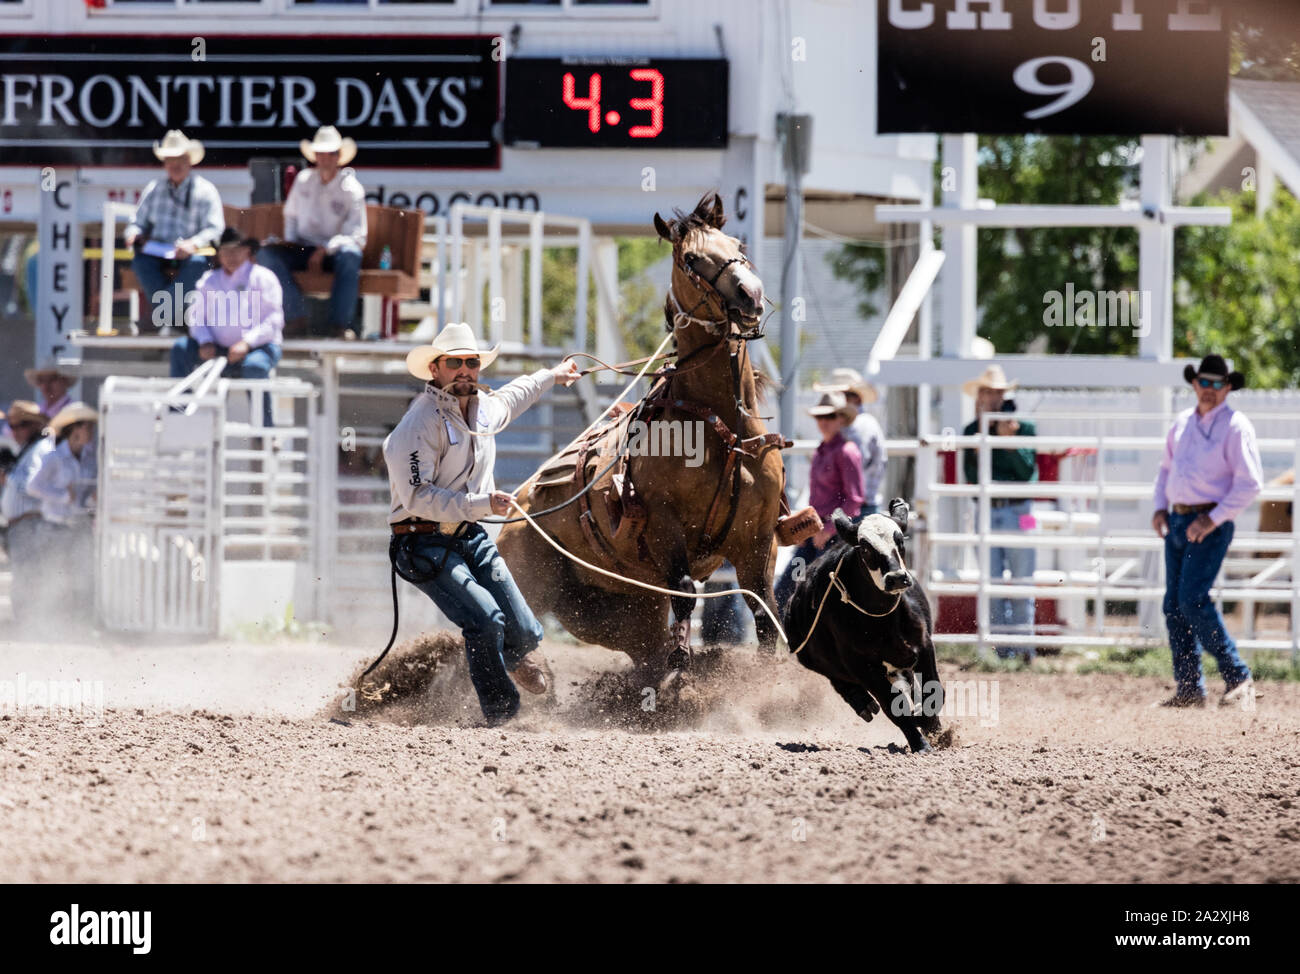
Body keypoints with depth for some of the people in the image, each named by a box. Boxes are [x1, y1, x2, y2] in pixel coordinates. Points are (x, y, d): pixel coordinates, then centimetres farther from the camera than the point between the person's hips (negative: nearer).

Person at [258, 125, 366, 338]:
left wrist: (325, 249, -23)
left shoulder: (351, 188, -6)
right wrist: (290, 239, 5)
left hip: (335, 252, -4)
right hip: (305, 249, 4)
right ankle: (296, 316, -26)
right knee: (268, 253, -24)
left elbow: (357, 236, -12)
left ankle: (340, 323, -35)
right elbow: (291, 214, 24)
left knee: (350, 254, -40)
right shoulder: (304, 180, 8)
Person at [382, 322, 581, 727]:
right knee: (485, 618, -25)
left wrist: (551, 376, 48)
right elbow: (417, 497, -26)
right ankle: (500, 713, -8)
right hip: (424, 545, -7)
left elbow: (510, 398, 35)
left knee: (525, 633, 1)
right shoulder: (420, 423, -19)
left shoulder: (484, 410, 7)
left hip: (471, 538, 7)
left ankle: (512, 657, 40)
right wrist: (483, 503, -29)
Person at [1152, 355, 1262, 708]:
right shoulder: (1182, 423, 13)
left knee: (1193, 599, -18)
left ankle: (1238, 680, -11)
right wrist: (1160, 507, 9)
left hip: (1211, 525, -8)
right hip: (1177, 521, 8)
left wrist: (1213, 519, -18)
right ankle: (1189, 689, 12)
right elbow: (1167, 469, 26)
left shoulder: (1236, 427, -9)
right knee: (1174, 604, 6)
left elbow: (1250, 483, -14)